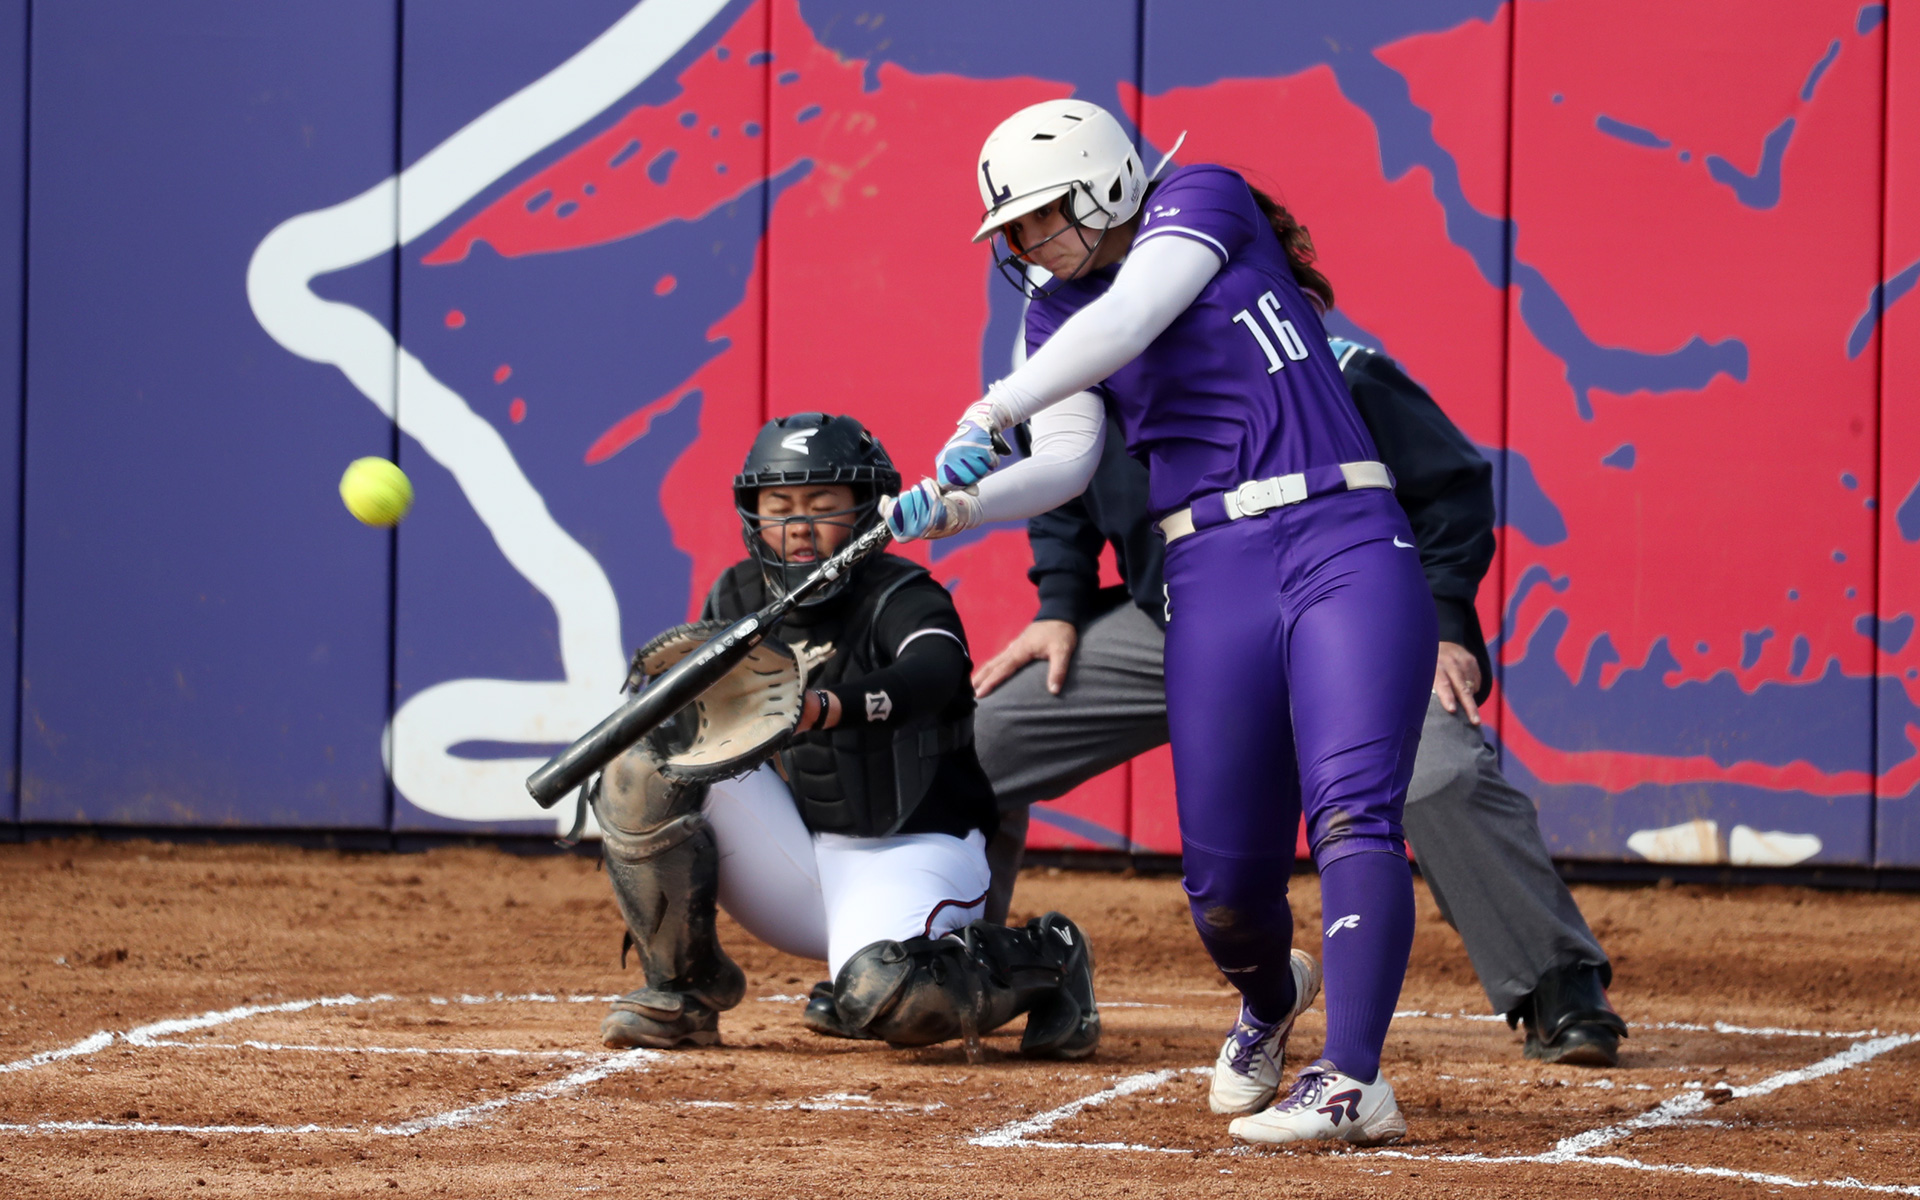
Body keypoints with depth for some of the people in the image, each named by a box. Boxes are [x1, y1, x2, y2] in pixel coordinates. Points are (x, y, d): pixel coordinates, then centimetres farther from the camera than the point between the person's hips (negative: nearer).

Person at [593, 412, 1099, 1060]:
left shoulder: (902, 598, -14)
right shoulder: (737, 599, 5)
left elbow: (934, 672, -37)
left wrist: (827, 708, -56)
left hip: (907, 855, -5)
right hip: (794, 853, 5)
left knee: (885, 998, -36)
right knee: (643, 770, -15)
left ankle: (1041, 959, -4)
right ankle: (681, 990, -2)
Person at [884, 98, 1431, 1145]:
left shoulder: (1203, 200, 2)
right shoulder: (1057, 313, 17)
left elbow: (1123, 322, -15)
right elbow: (1063, 462, 3)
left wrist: (993, 412, -23)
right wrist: (955, 506, -15)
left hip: (1343, 550, -5)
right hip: (1213, 581, 5)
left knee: (1351, 814, -21)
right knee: (1223, 873, 1)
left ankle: (1352, 1081, -26)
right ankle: (1268, 999, 34)